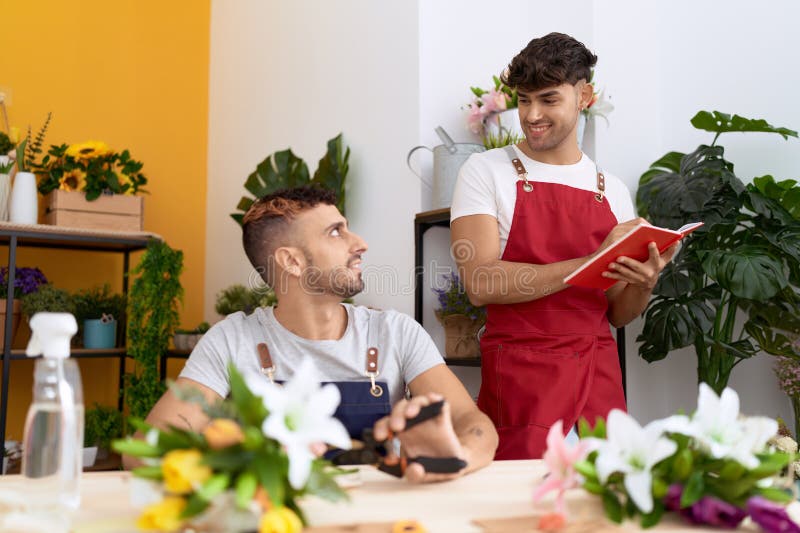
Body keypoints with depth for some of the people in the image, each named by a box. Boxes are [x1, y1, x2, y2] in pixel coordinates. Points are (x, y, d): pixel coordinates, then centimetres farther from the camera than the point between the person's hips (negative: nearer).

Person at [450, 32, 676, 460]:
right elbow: (480, 284, -15)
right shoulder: (486, 172, -2)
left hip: (600, 376, 4)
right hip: (520, 374, -3)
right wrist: (592, 263, -18)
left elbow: (618, 315, 14)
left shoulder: (613, 191, 10)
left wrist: (644, 283, -9)